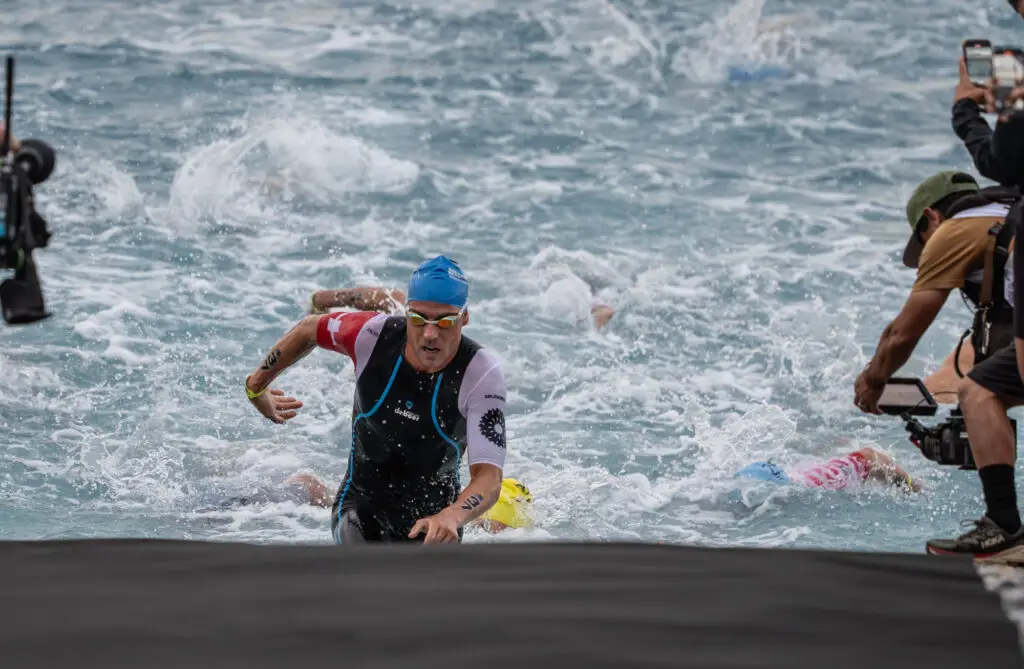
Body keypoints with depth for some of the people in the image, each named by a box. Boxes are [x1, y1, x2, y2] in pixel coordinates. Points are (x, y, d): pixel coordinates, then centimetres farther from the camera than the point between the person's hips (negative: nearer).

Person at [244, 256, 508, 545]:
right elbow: (309, 329, 5)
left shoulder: (482, 374, -23)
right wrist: (256, 386, 19)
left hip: (433, 519, 1)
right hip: (361, 507, -1)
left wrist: (453, 516, -52)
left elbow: (489, 478, -30)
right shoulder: (373, 335, -18)